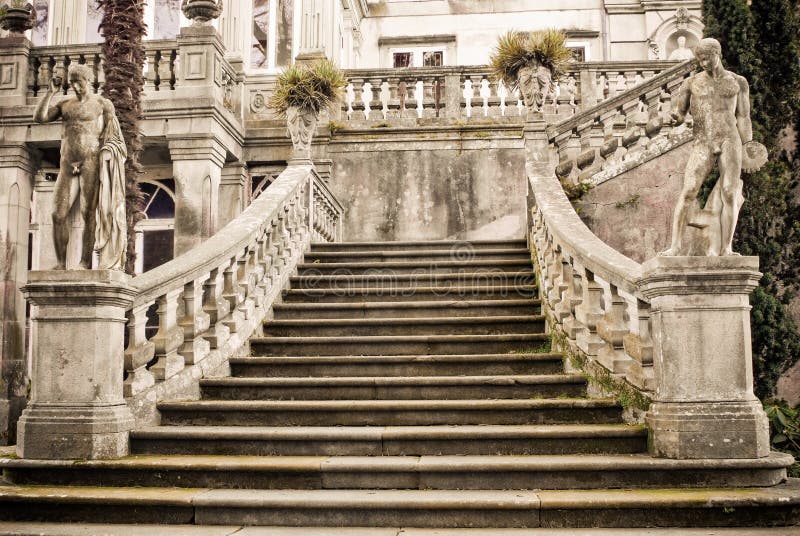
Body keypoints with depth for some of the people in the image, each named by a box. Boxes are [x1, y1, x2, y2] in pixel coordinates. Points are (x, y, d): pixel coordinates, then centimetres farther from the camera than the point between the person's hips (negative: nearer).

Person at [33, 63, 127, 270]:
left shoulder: (103, 104, 5)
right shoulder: (65, 105, 18)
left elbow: (109, 136, 0)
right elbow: (39, 117, 7)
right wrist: (51, 92, 1)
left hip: (92, 163, -4)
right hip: (68, 166, 4)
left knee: (89, 213, -8)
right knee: (58, 214, -5)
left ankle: (85, 263, -8)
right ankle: (60, 263, -1)